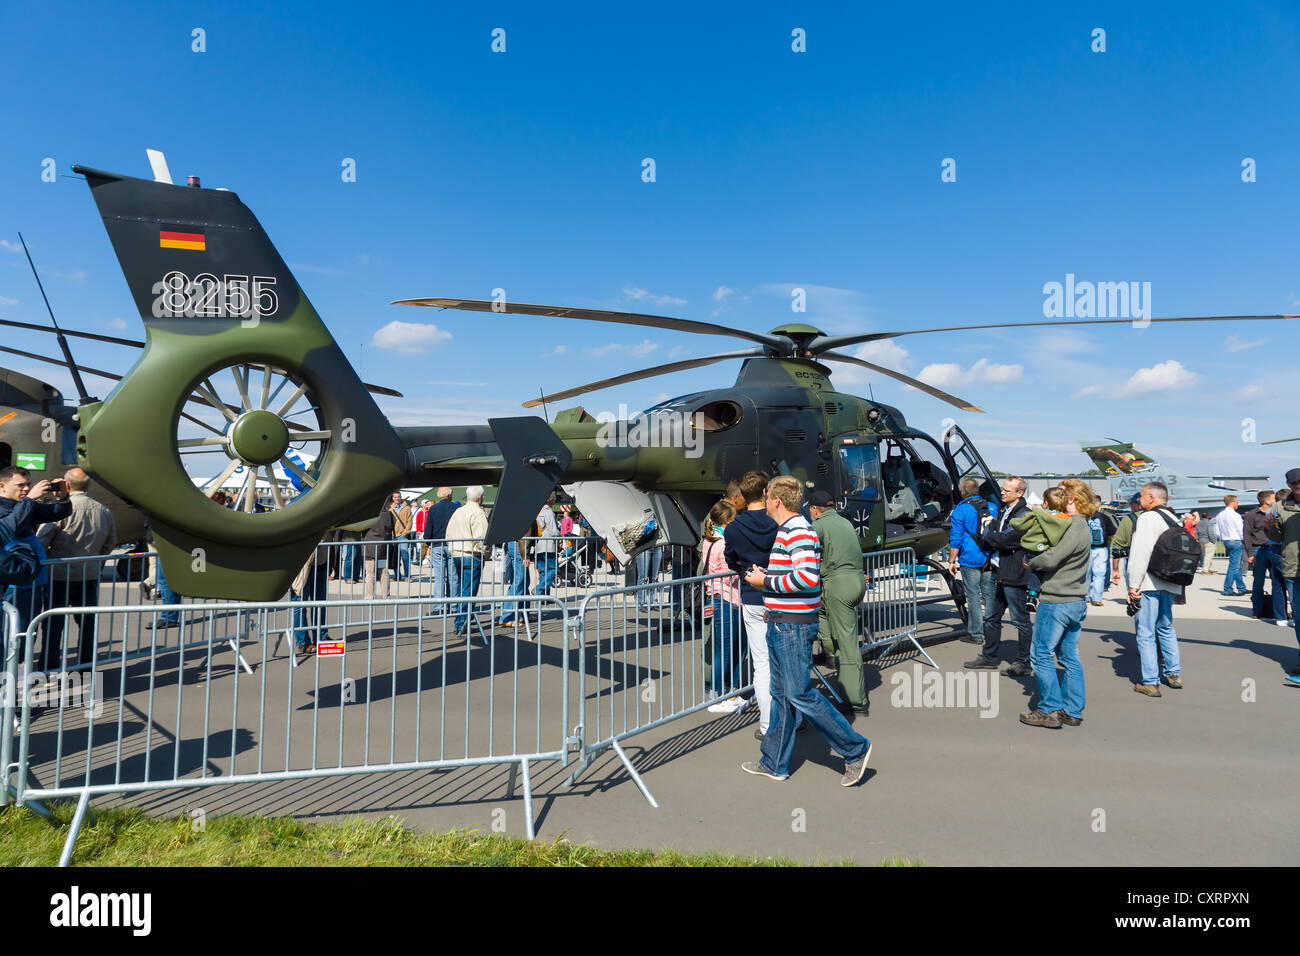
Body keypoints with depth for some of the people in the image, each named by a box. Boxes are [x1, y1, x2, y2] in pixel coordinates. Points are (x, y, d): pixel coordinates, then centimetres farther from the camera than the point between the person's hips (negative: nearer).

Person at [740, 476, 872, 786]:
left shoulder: (799, 532, -17)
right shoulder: (786, 530, 16)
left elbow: (808, 577, -29)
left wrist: (766, 581, -19)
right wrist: (764, 576, 12)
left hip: (794, 626, -10)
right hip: (779, 624, 10)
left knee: (800, 695, -5)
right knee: (781, 695, 15)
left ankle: (855, 749, 8)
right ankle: (774, 763, 24)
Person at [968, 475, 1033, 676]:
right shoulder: (1002, 510, 13)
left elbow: (1005, 540, -21)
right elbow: (990, 534, 16)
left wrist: (988, 535, -5)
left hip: (1015, 576, -9)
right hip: (1000, 573, 9)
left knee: (1020, 620, 2)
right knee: (992, 618, 15)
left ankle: (1024, 663, 12)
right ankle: (989, 657, 27)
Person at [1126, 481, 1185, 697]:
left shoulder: (1148, 517, -13)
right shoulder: (1173, 519, 15)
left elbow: (1140, 554, -19)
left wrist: (1133, 585, -16)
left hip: (1149, 584, -9)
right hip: (1170, 583, 9)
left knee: (1146, 633, -3)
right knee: (1166, 628, 21)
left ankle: (1150, 682, 0)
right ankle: (1174, 675, 29)